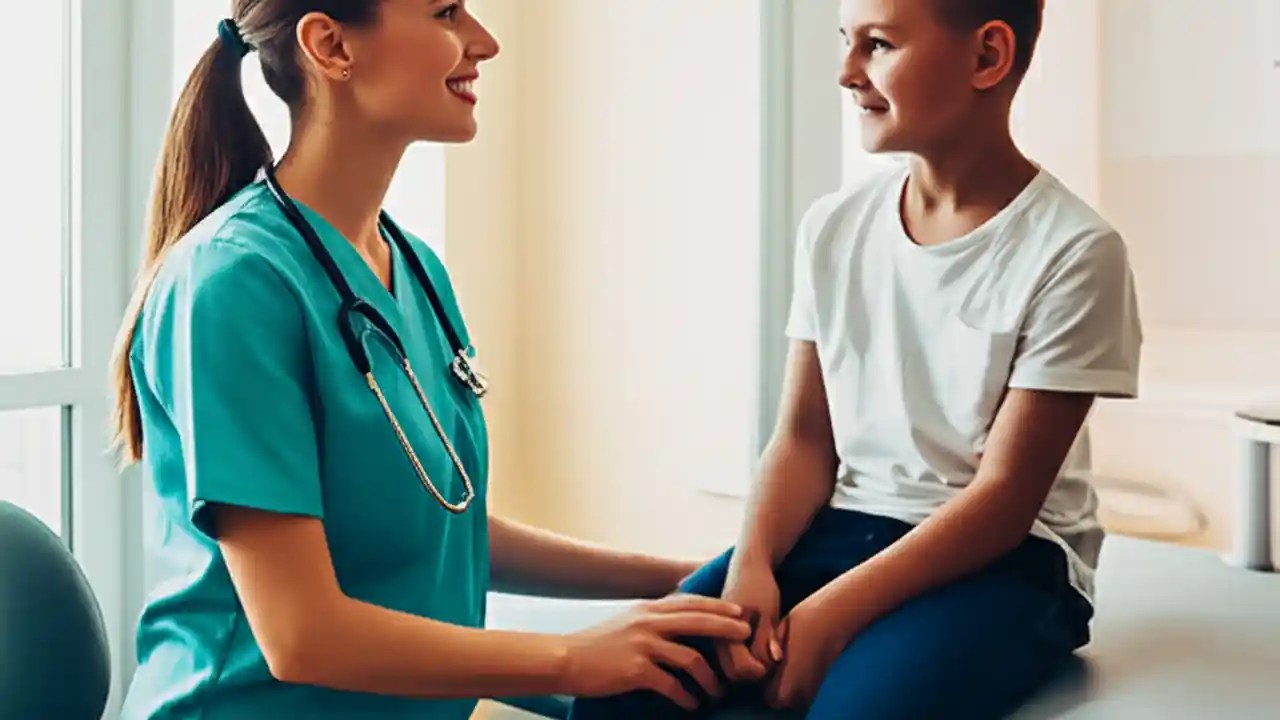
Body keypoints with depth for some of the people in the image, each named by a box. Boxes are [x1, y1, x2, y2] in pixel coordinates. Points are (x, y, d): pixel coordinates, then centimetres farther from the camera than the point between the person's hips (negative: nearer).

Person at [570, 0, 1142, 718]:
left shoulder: (1072, 252, -11)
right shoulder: (834, 227, 5)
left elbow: (1006, 495, -14)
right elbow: (805, 437, 6)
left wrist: (834, 612, -21)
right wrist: (752, 564, -13)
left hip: (1005, 558, -4)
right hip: (839, 527, 5)